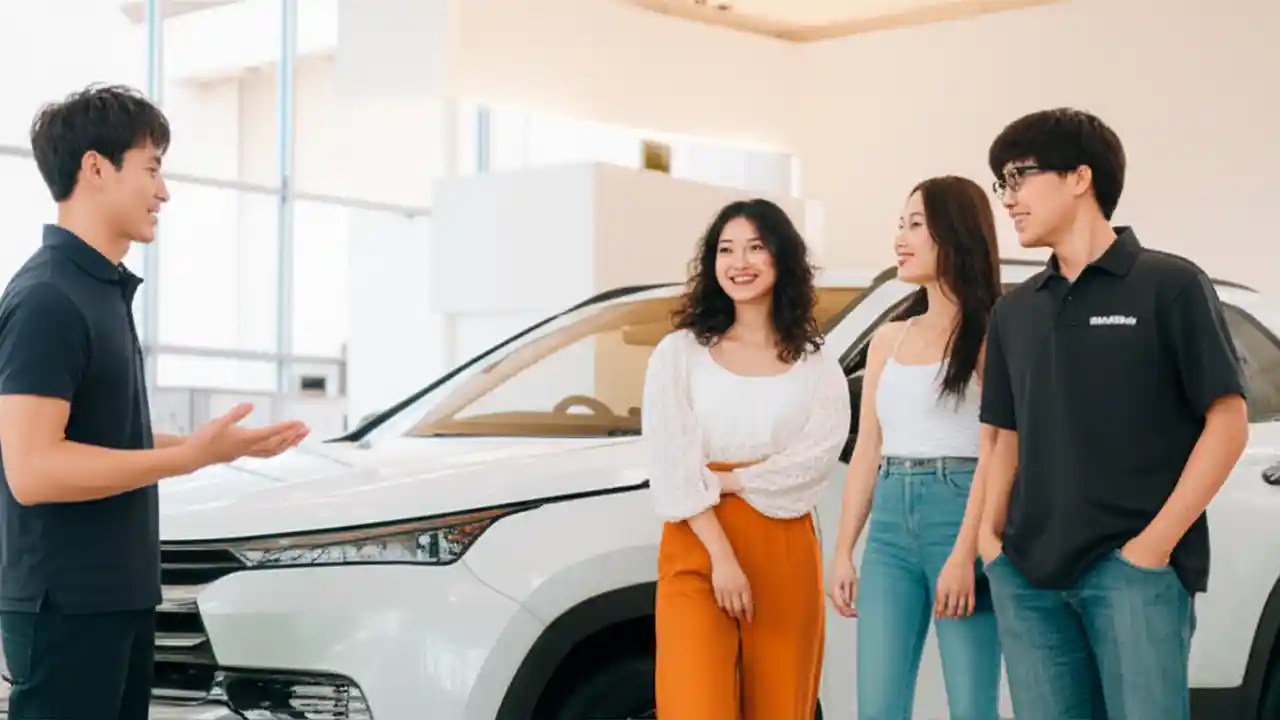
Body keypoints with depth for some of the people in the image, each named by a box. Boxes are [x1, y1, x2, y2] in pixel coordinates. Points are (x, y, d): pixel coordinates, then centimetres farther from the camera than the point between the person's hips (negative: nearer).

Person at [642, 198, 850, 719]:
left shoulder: (817, 367, 11)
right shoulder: (680, 353, 7)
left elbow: (816, 458, -5)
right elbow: (671, 465, -3)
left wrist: (720, 480, -11)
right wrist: (722, 556, -13)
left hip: (785, 557, 2)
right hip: (697, 553, -1)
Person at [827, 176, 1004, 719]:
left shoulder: (989, 333, -3)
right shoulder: (887, 339, 16)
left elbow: (993, 451, -10)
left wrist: (964, 555, -18)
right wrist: (842, 552, 11)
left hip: (959, 511, -6)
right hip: (891, 524, 6)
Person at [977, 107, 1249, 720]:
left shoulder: (1168, 285, -1)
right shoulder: (1014, 311, 15)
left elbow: (1228, 423, -4)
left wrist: (1157, 542, -11)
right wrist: (990, 533, 4)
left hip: (1134, 565, -5)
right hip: (1028, 574, 5)